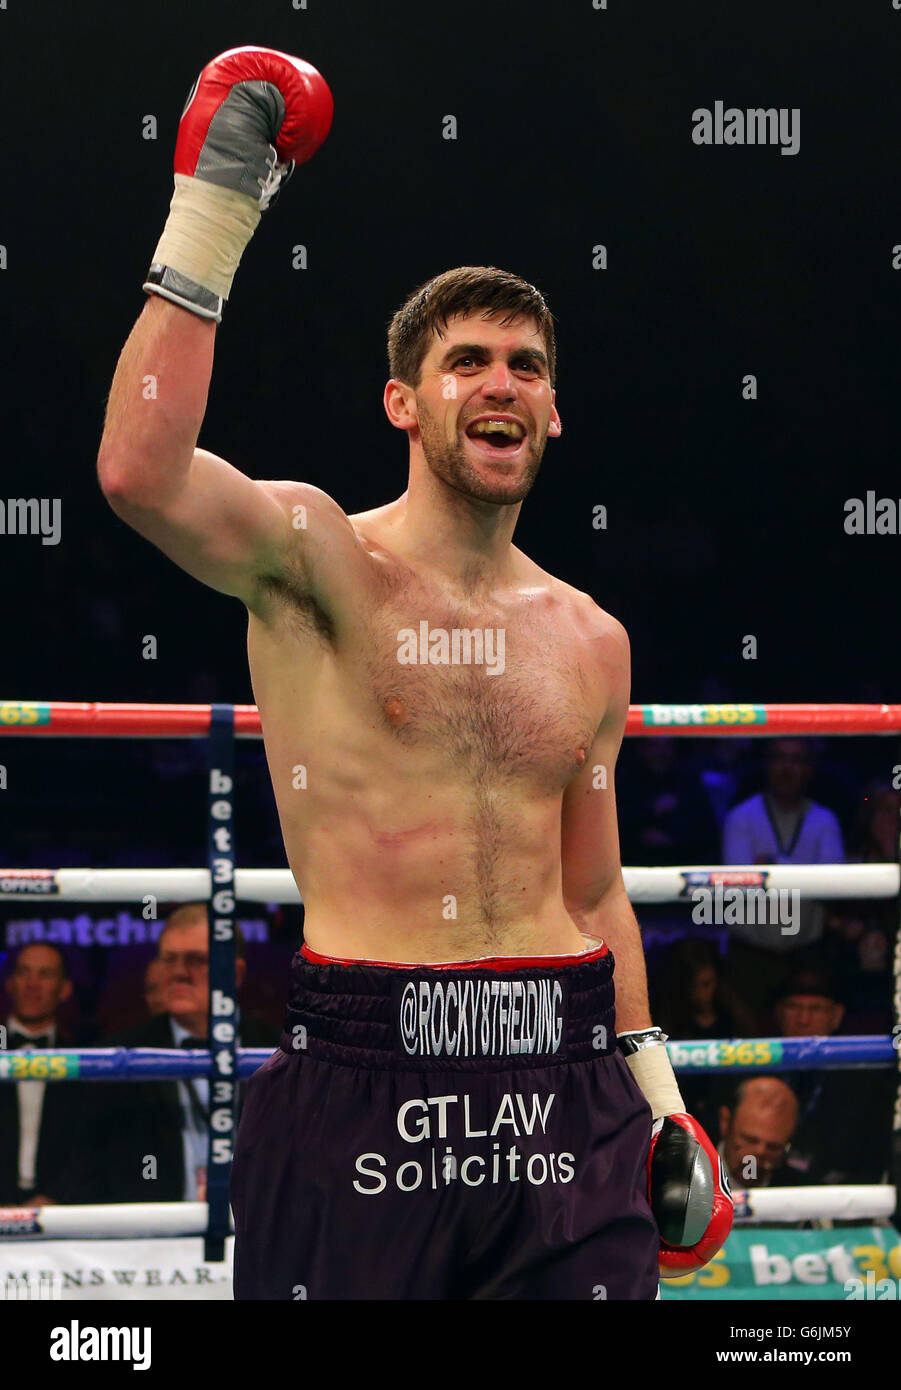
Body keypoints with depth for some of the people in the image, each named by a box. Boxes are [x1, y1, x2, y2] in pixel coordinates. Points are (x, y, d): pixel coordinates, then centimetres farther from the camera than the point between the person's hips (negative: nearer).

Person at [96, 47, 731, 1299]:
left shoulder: (591, 641, 14)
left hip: (563, 1080, 4)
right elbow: (140, 476, -21)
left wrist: (655, 1097, 20)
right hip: (360, 1084, -4)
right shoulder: (315, 560, -1)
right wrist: (213, 211, -20)